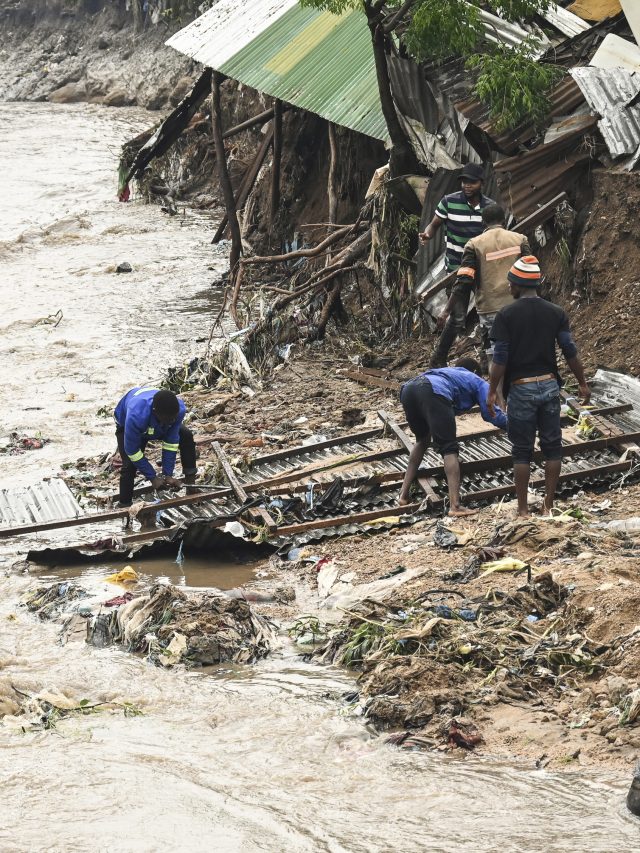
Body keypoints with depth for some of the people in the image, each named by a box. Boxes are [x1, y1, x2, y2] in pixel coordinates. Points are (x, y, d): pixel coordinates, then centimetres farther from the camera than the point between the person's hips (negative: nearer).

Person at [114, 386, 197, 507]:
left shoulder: (179, 409, -38)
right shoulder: (136, 416, -49)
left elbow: (171, 442, -25)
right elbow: (132, 451, -35)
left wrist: (168, 475, -23)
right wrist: (153, 478, -28)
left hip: (158, 425, 4)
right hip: (127, 426, -4)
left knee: (187, 436, -10)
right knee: (129, 465, -22)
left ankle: (191, 486, 2)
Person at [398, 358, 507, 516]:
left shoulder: (448, 372, 45)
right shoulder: (478, 381, 29)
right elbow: (491, 414, 18)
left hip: (407, 389, 6)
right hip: (433, 392, -6)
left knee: (422, 440, 29)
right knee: (449, 449, -4)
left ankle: (404, 494, 25)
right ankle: (455, 506, -18)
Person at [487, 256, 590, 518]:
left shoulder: (507, 314, -8)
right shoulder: (556, 312, 1)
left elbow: (500, 358, -11)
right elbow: (570, 352, 0)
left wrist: (492, 391, -3)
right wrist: (582, 383, 11)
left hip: (521, 388, -2)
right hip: (549, 386, 2)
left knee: (522, 451, 6)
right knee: (552, 447, 10)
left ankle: (523, 509, 9)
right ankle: (549, 505, 12)